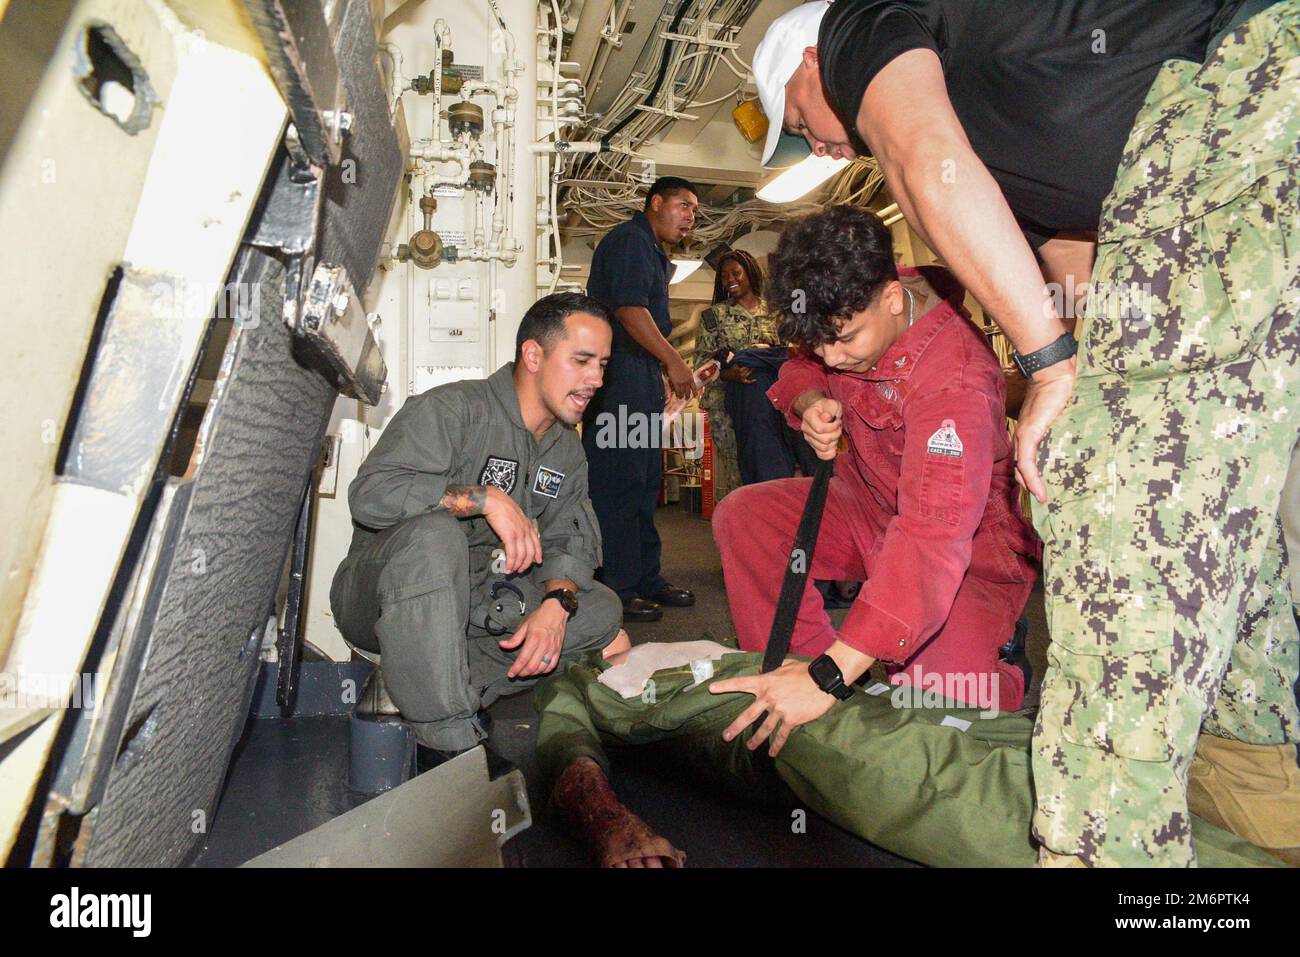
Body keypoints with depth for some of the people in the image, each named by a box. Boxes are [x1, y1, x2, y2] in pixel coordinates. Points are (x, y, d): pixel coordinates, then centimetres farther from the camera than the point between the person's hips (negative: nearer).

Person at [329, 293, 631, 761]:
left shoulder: (567, 450, 9)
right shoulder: (451, 409, -15)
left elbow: (569, 542, 3)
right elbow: (370, 492, -28)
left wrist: (557, 605, -18)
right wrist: (485, 498, -30)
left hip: (477, 608, 7)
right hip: (380, 597, -6)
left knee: (602, 608, -8)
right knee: (434, 533, -38)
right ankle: (449, 738, -32)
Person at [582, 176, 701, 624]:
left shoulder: (652, 251, 25)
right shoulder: (630, 239, -7)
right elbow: (628, 307, -19)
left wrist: (670, 370, 22)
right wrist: (674, 361, -19)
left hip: (642, 380, 11)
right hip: (619, 376, -11)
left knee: (645, 482, 11)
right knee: (618, 482, -10)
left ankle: (646, 579, 19)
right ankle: (617, 591, -5)